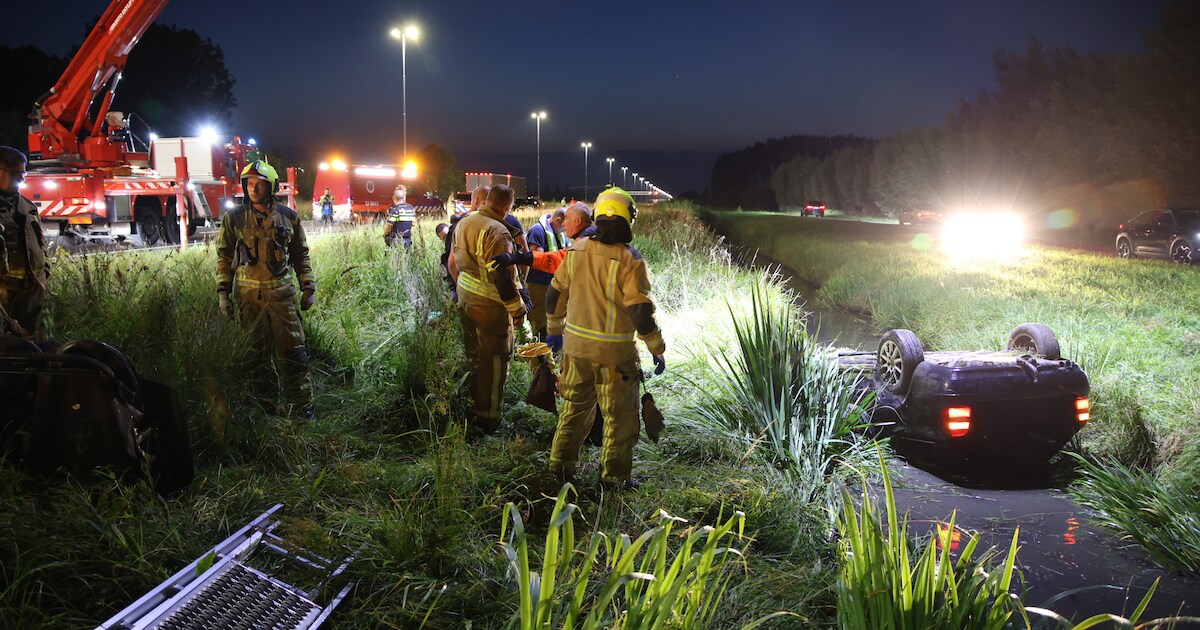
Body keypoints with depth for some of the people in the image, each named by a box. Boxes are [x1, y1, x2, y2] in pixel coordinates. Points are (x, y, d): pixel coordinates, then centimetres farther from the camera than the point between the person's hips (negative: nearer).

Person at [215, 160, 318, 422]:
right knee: (259, 350, 9)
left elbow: (301, 255, 11)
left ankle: (302, 405, 3)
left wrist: (308, 288, 8)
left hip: (281, 291, 0)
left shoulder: (288, 217, 4)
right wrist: (223, 292, 2)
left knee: (292, 349, -2)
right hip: (248, 293, 0)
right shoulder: (234, 218, 1)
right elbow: (224, 256, 7)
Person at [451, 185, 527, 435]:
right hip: (490, 306, -9)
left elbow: (456, 261, 17)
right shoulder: (497, 232, -22)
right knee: (494, 362, 4)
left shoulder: (464, 222, 6)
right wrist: (517, 308, -16)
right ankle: (487, 418, 12)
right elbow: (503, 277, -24)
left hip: (465, 298, 9)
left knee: (473, 357, 21)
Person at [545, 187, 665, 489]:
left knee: (575, 407, 21)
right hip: (614, 351, -5)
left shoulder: (577, 251, 0)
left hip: (576, 344, 5)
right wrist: (657, 349, -7)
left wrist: (555, 329, 24)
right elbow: (640, 311, -19)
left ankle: (561, 465, 31)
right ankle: (614, 476, 19)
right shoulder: (630, 261, -17)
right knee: (620, 416, 11)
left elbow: (556, 294, 9)